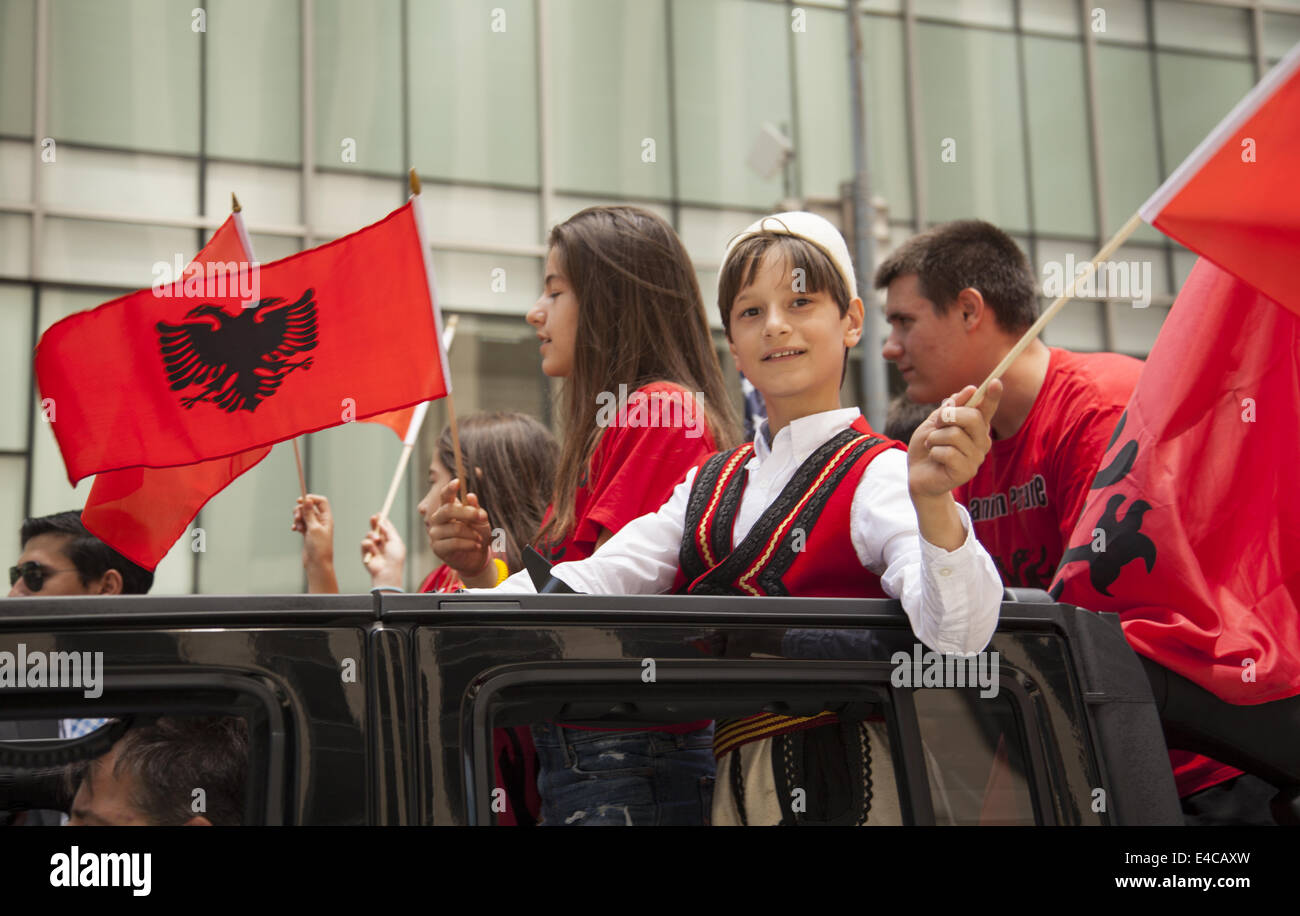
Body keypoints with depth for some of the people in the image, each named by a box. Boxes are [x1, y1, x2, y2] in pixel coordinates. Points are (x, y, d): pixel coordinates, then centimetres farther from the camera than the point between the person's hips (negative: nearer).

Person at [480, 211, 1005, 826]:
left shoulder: (878, 475, -9)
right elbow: (594, 580, 6)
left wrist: (932, 502, -43)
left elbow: (957, 636, -25)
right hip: (727, 780, 6)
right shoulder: (711, 484, 13)